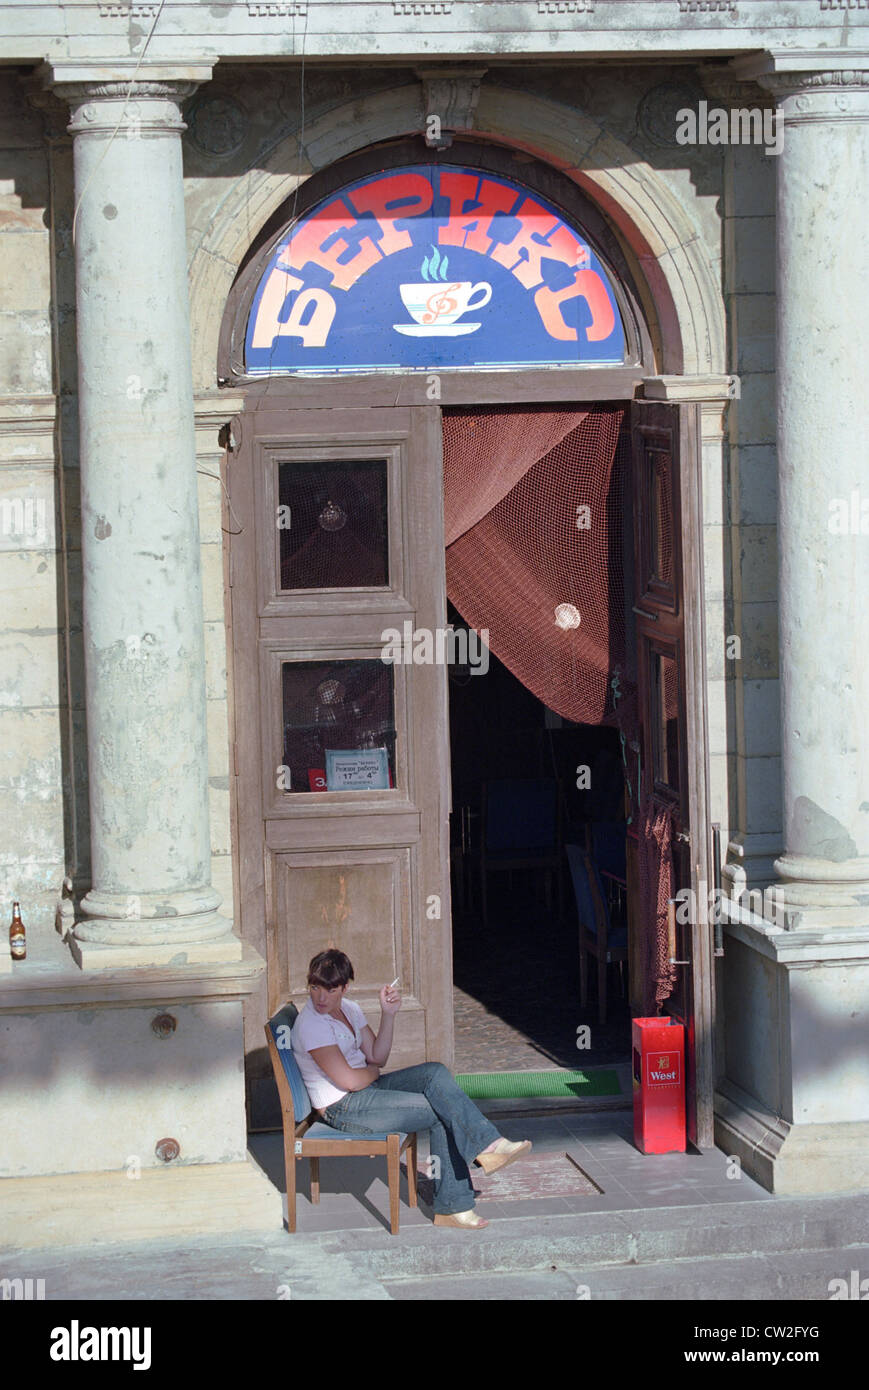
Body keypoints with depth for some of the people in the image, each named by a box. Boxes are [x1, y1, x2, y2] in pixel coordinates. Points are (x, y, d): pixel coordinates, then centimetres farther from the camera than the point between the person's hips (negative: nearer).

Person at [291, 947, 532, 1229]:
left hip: (367, 1088, 8)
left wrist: (388, 1014, -5)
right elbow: (348, 1080, -22)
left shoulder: (349, 1010, 10)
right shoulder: (311, 1024, -18)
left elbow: (377, 1058, 6)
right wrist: (373, 1072, -1)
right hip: (343, 1108, -8)